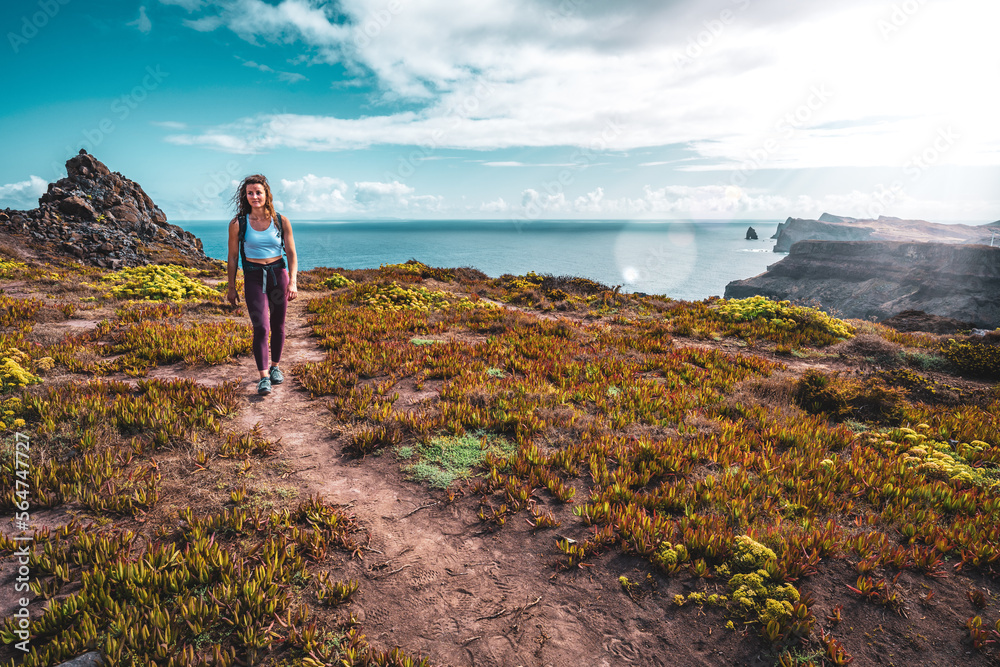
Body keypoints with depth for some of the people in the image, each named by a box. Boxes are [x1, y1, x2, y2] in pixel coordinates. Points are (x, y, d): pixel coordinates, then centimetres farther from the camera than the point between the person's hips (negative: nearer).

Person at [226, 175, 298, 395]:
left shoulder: (281, 221, 1)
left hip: (278, 274, 2)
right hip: (254, 277, -1)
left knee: (278, 326, 9)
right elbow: (232, 257, 5)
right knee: (261, 327, -11)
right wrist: (231, 287, 6)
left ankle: (275, 366, 29)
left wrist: (292, 282, -9)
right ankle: (263, 377, -6)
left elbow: (291, 254, 1)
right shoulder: (237, 224, -1)